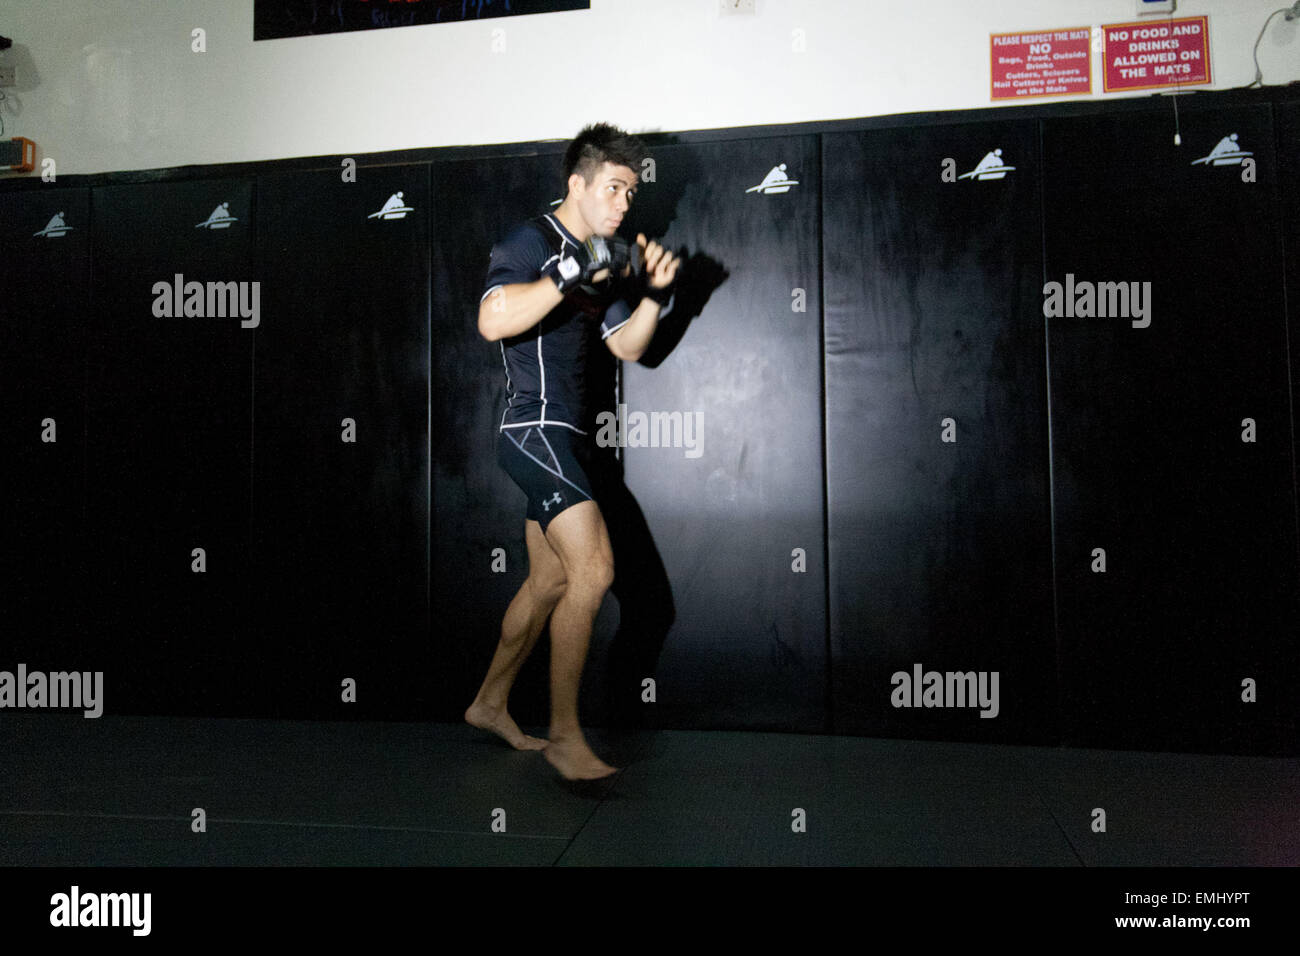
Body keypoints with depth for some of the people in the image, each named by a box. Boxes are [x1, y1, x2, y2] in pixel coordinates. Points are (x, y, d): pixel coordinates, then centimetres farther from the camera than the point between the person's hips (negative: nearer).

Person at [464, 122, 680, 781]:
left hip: (567, 436, 9)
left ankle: (490, 704, 28)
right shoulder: (532, 241, -7)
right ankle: (564, 737, -8)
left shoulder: (599, 259, 19)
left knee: (551, 581, 12)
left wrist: (654, 293, 4)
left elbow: (628, 347, 19)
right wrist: (572, 273, -25)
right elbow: (493, 321, -24)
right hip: (535, 428, -9)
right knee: (594, 569, -18)